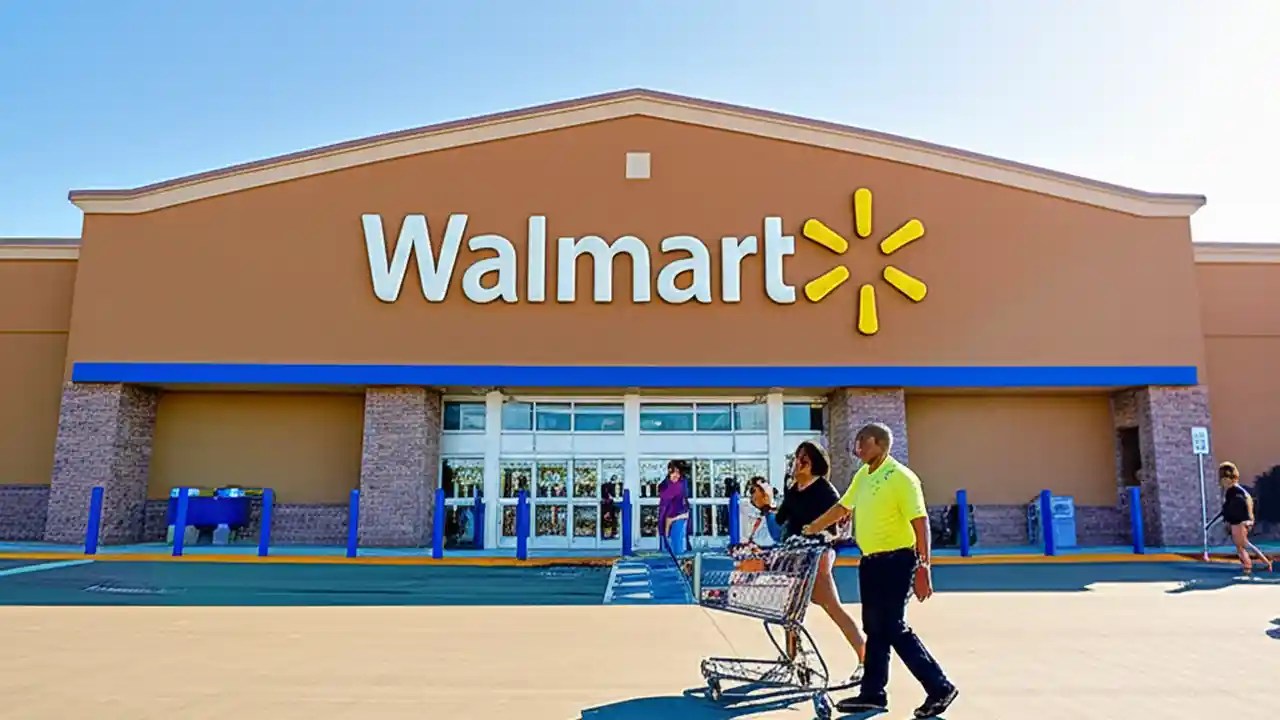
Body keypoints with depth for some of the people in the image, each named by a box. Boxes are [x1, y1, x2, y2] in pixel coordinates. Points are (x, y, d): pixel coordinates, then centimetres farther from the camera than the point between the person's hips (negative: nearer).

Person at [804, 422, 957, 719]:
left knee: (893, 628, -5)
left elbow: (920, 522, -18)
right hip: (871, 561, 8)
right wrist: (808, 531, 21)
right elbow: (841, 508, 22)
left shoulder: (901, 478, -15)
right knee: (875, 628, 13)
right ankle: (872, 694, 21)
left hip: (895, 561, -8)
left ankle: (939, 687, 7)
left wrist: (923, 568, -23)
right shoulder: (862, 476, 10)